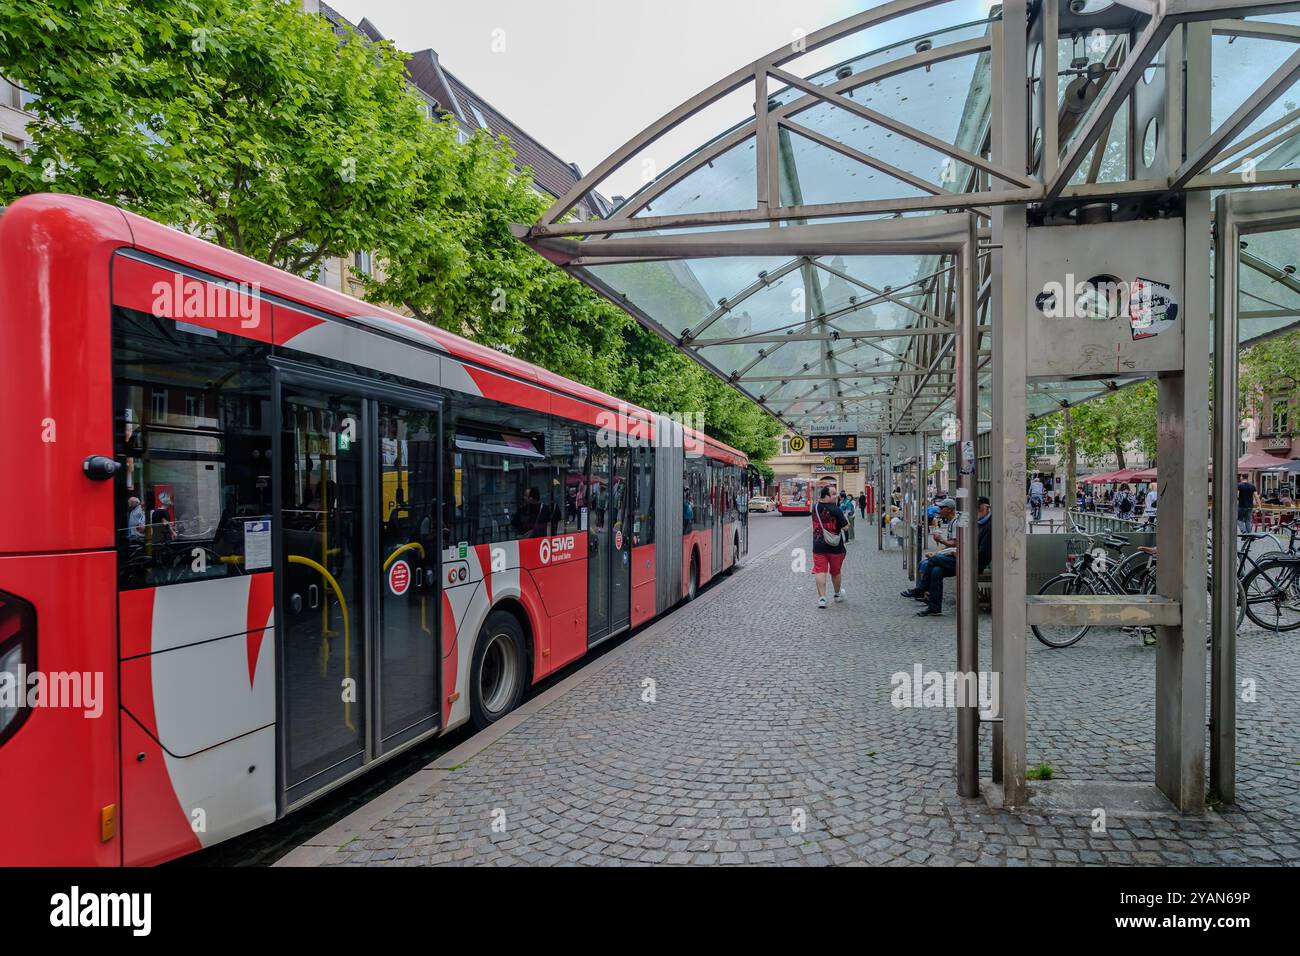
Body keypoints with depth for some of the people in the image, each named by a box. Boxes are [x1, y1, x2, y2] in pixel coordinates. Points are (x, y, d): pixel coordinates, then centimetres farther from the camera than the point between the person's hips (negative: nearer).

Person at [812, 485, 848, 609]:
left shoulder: (815, 508, -1)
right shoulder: (836, 510, -16)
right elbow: (845, 527, -12)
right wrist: (846, 518, 4)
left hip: (818, 546, 2)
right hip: (835, 546, -2)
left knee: (820, 571, -1)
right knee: (835, 572, 17)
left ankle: (821, 597, -13)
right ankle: (838, 595, 36)